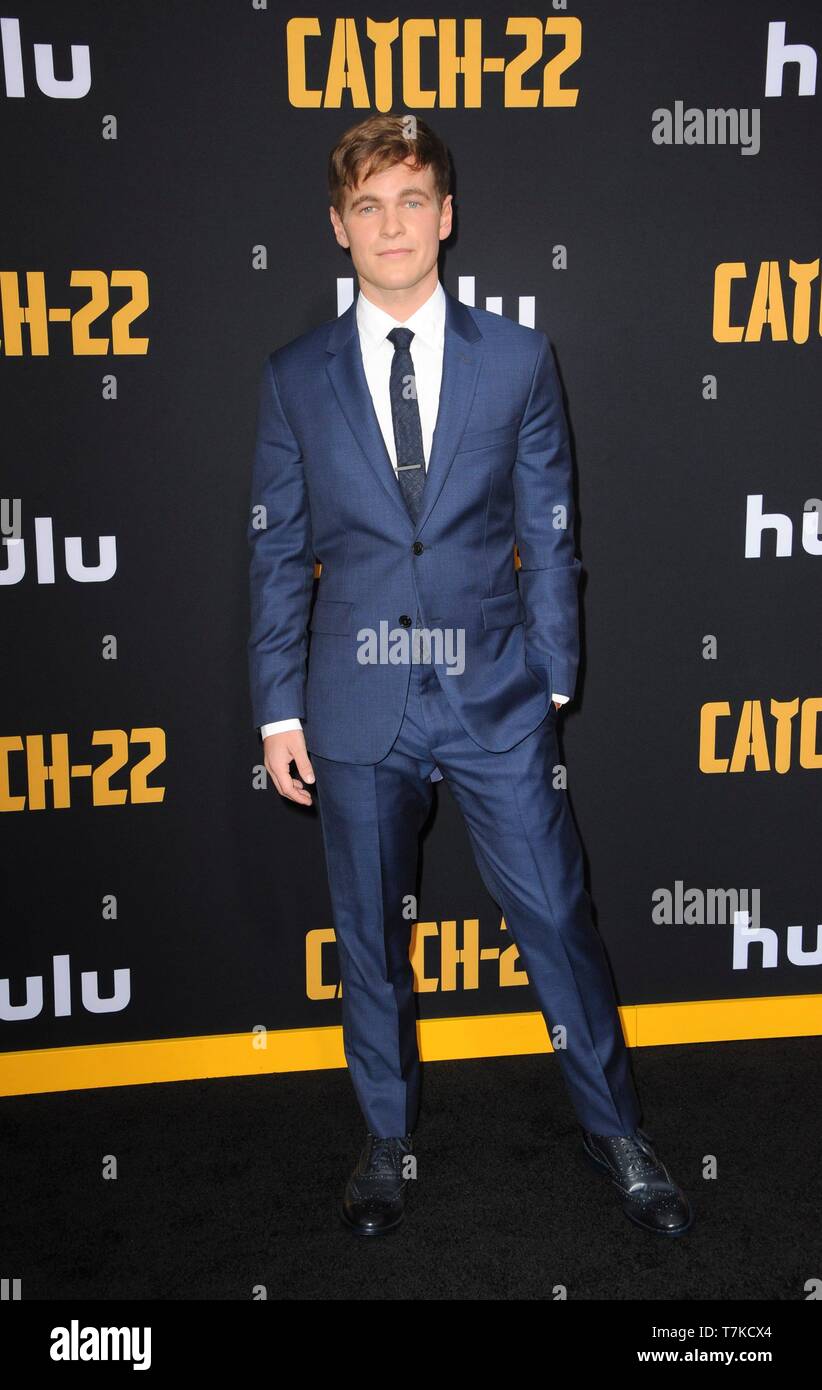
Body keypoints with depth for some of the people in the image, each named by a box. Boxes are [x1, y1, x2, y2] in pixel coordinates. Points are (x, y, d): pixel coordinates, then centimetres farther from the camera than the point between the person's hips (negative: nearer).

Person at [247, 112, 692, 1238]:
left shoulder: (517, 360, 2)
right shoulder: (295, 377, 3)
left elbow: (548, 533, 4)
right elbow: (278, 555, 4)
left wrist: (553, 677, 2)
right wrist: (279, 709, 1)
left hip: (496, 696, 0)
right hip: (357, 704, 1)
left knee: (557, 919, 5)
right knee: (369, 933, 13)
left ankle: (614, 1131, 27)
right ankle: (388, 1136, 34)